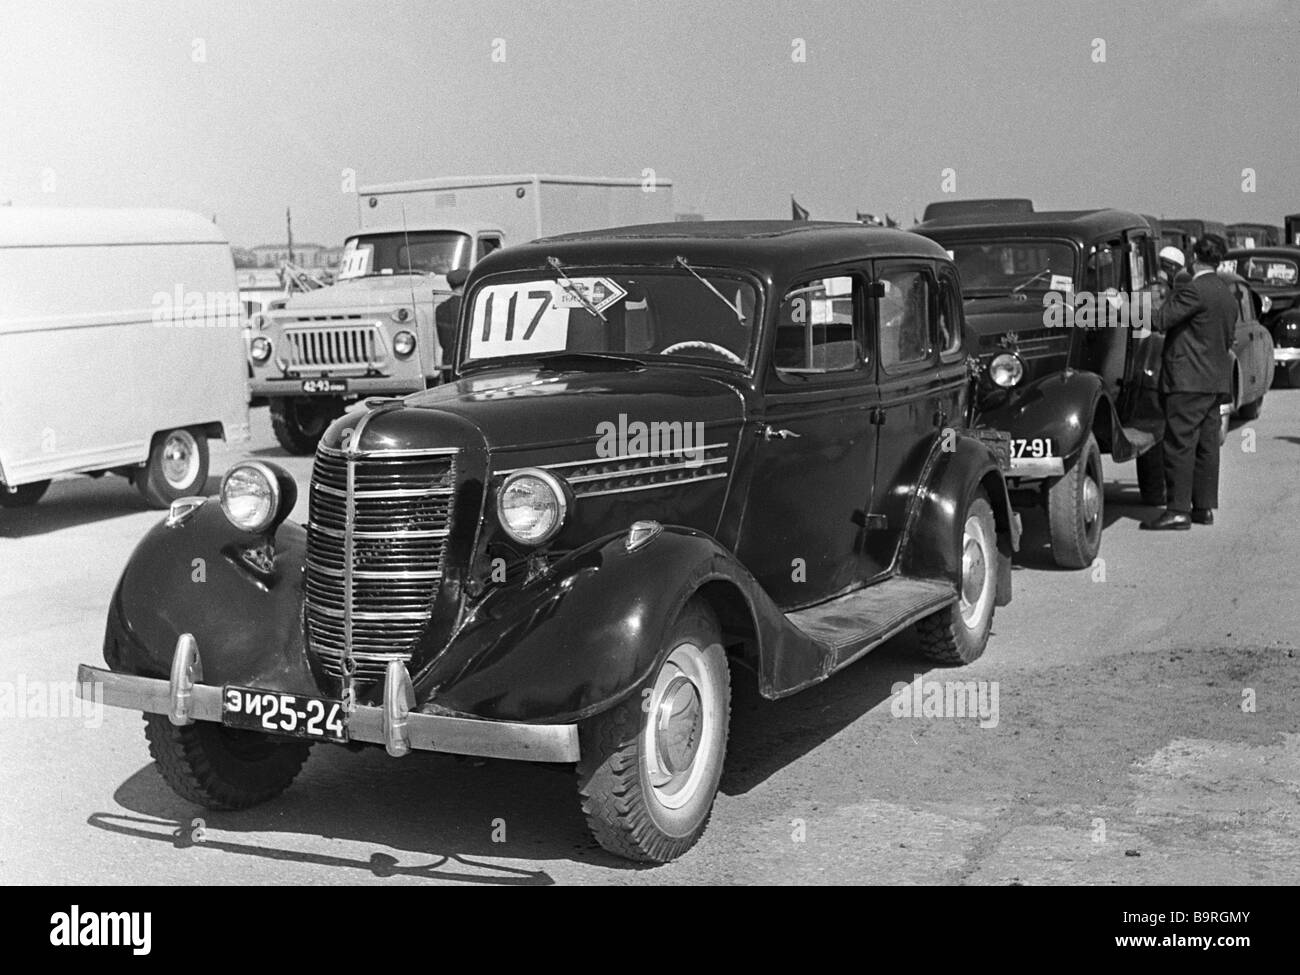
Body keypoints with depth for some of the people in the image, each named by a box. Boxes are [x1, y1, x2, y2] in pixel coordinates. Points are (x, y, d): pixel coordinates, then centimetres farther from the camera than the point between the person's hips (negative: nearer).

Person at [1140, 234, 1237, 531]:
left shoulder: (1193, 289, -14)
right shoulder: (1228, 295, 16)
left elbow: (1159, 320, -18)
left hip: (1188, 380, -9)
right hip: (1217, 381, 9)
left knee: (1180, 444, -8)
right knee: (1206, 445, 11)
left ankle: (1178, 510, -9)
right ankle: (1204, 506, 15)